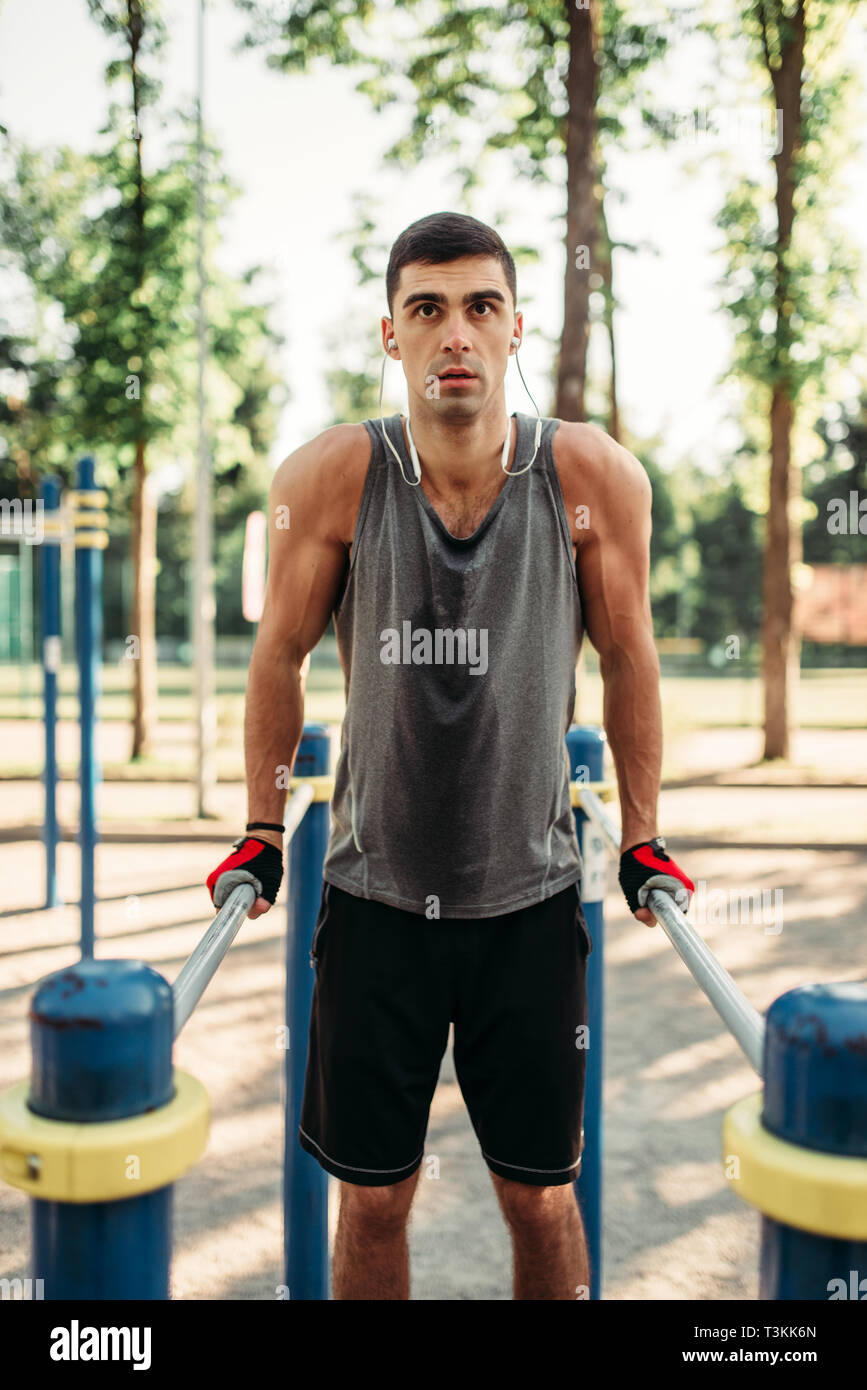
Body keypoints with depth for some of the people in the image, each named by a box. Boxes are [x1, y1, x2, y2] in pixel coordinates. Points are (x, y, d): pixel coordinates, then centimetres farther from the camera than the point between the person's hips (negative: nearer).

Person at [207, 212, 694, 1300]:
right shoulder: (331, 477, -11)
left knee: (542, 1198, 15)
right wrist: (260, 836, 7)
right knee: (372, 1198, 14)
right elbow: (280, 656, 2)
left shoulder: (596, 478, -10)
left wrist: (643, 842, 8)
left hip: (532, 898, 1)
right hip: (374, 894, 0)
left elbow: (628, 658, 3)